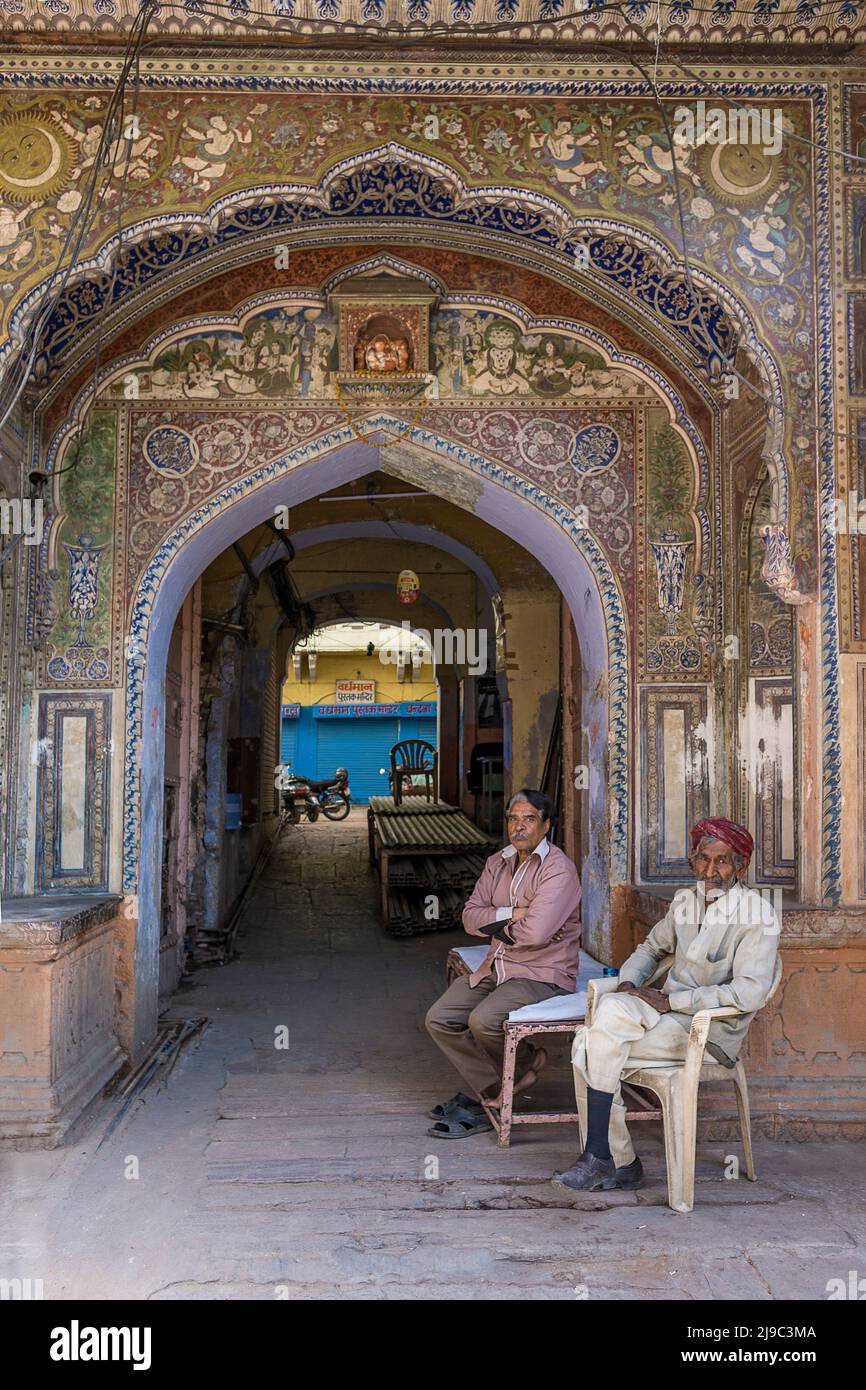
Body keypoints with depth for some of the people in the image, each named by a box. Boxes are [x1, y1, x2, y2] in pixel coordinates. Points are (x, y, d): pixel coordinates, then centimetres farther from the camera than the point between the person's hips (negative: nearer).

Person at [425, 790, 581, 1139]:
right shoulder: (497, 863, 11)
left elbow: (536, 932, -26)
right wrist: (510, 914, -13)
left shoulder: (559, 869, -14)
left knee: (483, 1021, -29)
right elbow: (470, 917, 3)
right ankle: (495, 1091, 0)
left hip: (541, 974, -8)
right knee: (439, 1019, -7)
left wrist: (497, 927, -7)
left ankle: (485, 1094, 2)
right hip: (496, 966, 8)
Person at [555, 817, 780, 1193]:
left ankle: (599, 1158, -15)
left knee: (612, 1011, -26)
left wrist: (670, 1001, -19)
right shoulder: (684, 900, 11)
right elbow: (651, 948, 25)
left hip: (711, 1034, -6)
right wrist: (628, 982, 3)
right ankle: (620, 1164, -7)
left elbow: (749, 994, -21)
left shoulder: (758, 915, -11)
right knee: (587, 1044, -19)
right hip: (670, 1015, 7)